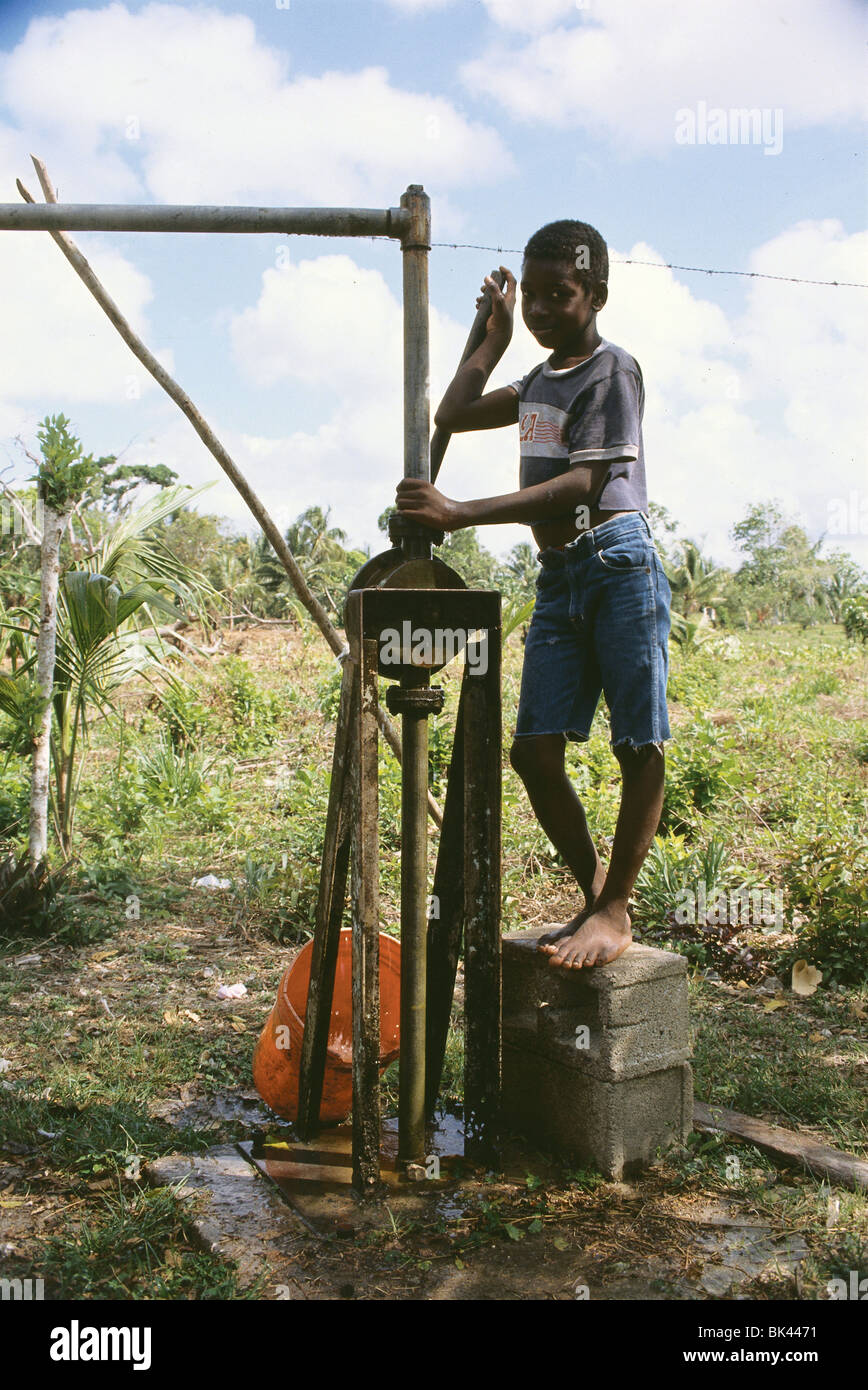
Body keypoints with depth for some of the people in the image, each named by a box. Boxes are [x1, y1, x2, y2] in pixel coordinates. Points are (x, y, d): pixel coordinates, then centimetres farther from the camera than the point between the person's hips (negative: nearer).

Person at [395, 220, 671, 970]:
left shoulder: (613, 369, -5)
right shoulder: (539, 381, 20)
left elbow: (585, 482, -18)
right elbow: (452, 414, 32)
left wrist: (462, 514, -24)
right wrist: (496, 336, 25)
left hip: (619, 567, -7)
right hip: (557, 577, 8)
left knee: (640, 745, -4)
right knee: (535, 748, -1)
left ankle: (616, 910, 5)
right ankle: (594, 891, 13)